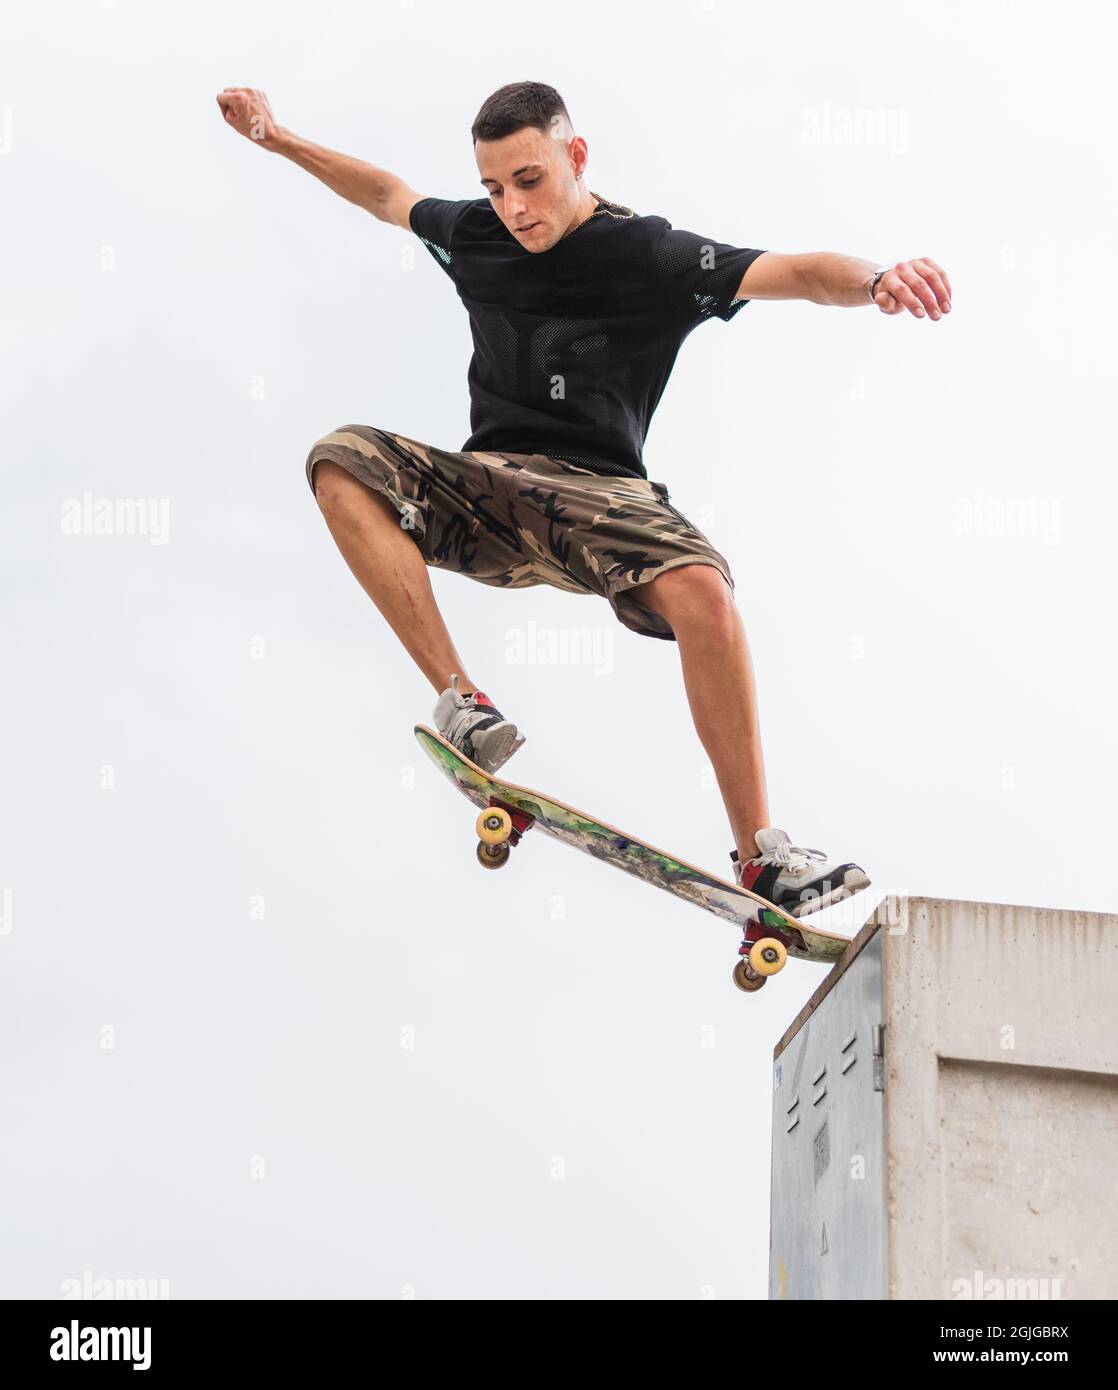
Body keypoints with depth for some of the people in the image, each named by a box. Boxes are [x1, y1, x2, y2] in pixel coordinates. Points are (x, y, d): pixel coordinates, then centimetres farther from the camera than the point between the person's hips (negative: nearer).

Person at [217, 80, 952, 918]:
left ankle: (763, 856, -24)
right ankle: (461, 702, -25)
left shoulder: (649, 254, -7)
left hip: (599, 494, -4)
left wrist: (874, 279, -42)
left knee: (701, 588, -34)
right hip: (483, 487, 4)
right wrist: (275, 137, 32)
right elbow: (388, 194, 29)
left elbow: (791, 273, -21)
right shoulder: (475, 234, 8)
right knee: (341, 460, -21)